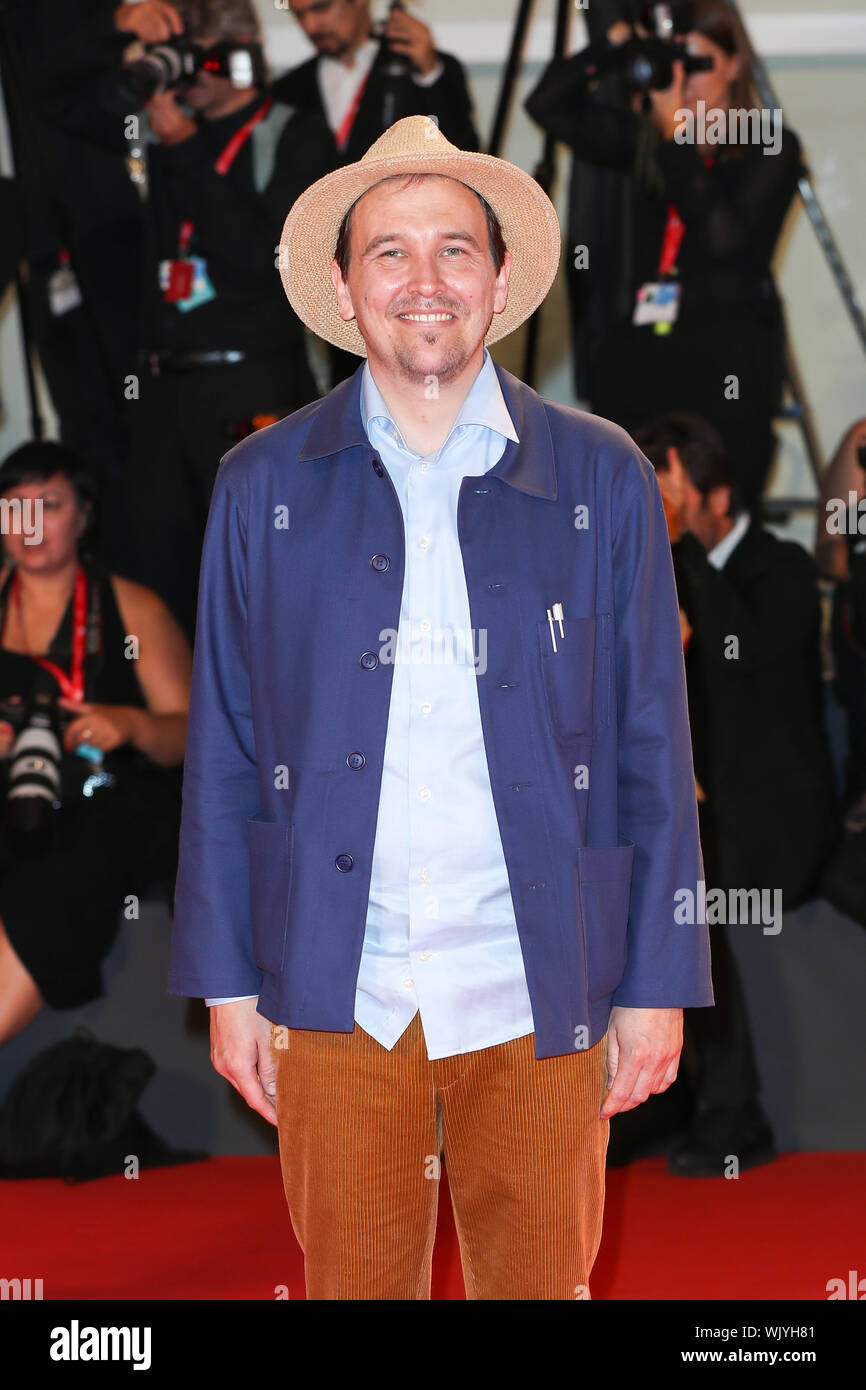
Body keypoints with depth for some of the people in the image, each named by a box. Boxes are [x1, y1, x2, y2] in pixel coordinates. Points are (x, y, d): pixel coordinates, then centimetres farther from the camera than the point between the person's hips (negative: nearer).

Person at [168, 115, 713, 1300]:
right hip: (336, 992, 0)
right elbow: (224, 754, 6)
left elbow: (651, 749, 4)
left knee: (542, 1279, 8)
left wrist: (658, 983, 1)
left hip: (538, 998, 0)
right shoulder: (264, 487, 4)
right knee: (353, 1279, 8)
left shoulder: (602, 481, 3)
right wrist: (226, 982, 3)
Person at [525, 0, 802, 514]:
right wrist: (614, 44, 6)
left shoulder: (770, 146, 4)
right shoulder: (644, 139, 16)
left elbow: (723, 235, -11)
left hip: (727, 373, -4)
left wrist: (677, 136, -10)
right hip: (641, 354, 4)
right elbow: (547, 105, 17)